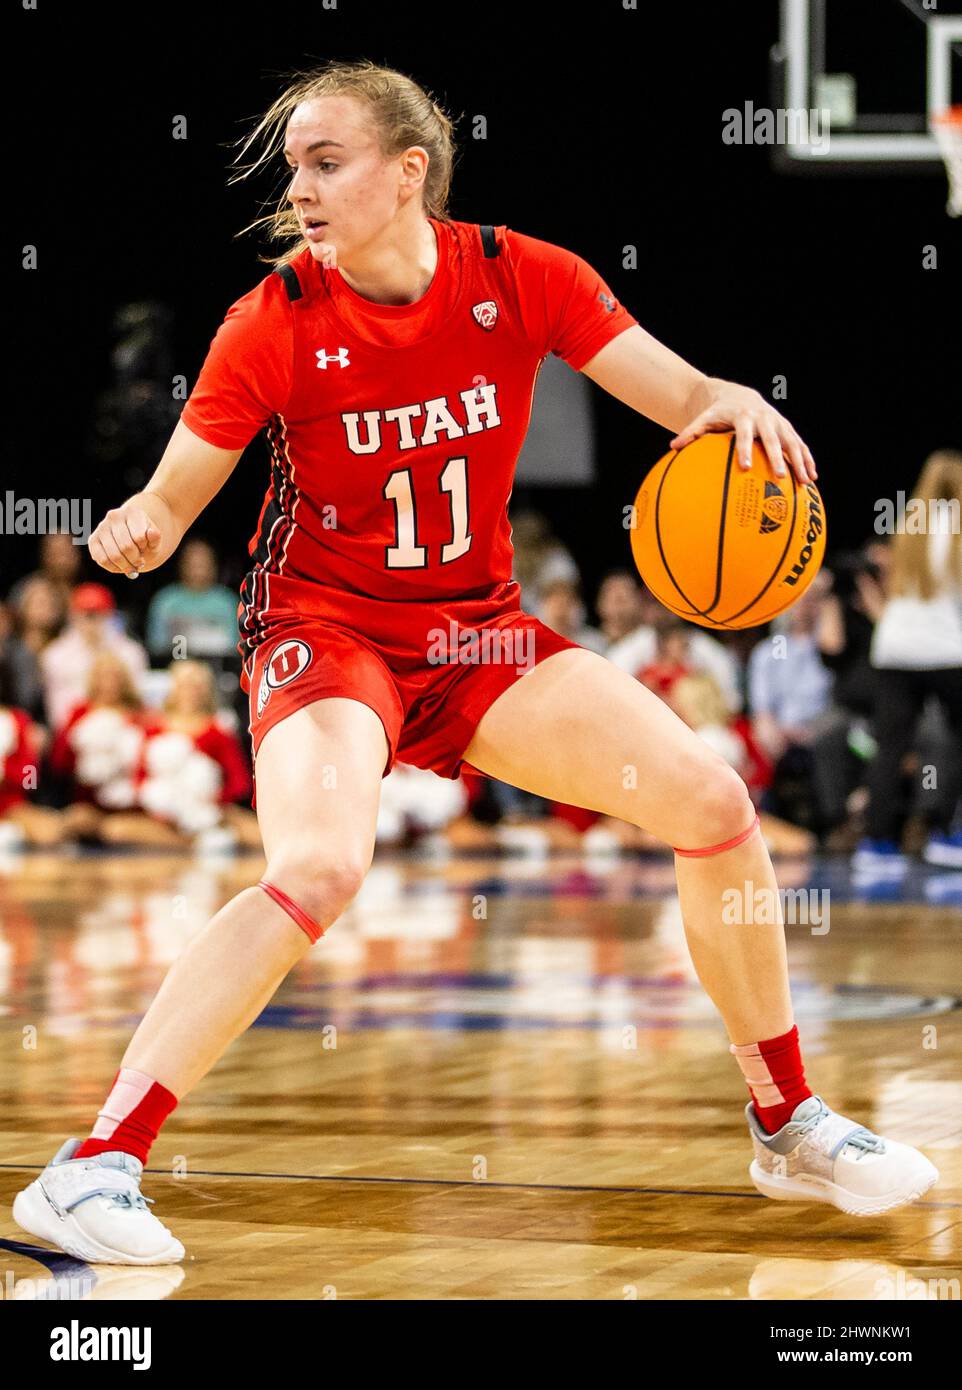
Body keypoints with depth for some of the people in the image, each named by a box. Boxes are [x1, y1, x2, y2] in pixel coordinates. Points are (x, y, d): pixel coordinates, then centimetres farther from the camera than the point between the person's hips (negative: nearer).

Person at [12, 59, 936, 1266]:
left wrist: (734, 403, -28)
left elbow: (686, 398, -4)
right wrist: (136, 527, -30)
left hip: (478, 630, 4)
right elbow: (175, 494, -7)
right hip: (325, 629, -4)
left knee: (715, 805, -4)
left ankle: (788, 1129, 15)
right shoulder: (273, 325, -14)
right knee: (319, 866, -33)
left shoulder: (522, 280, -8)